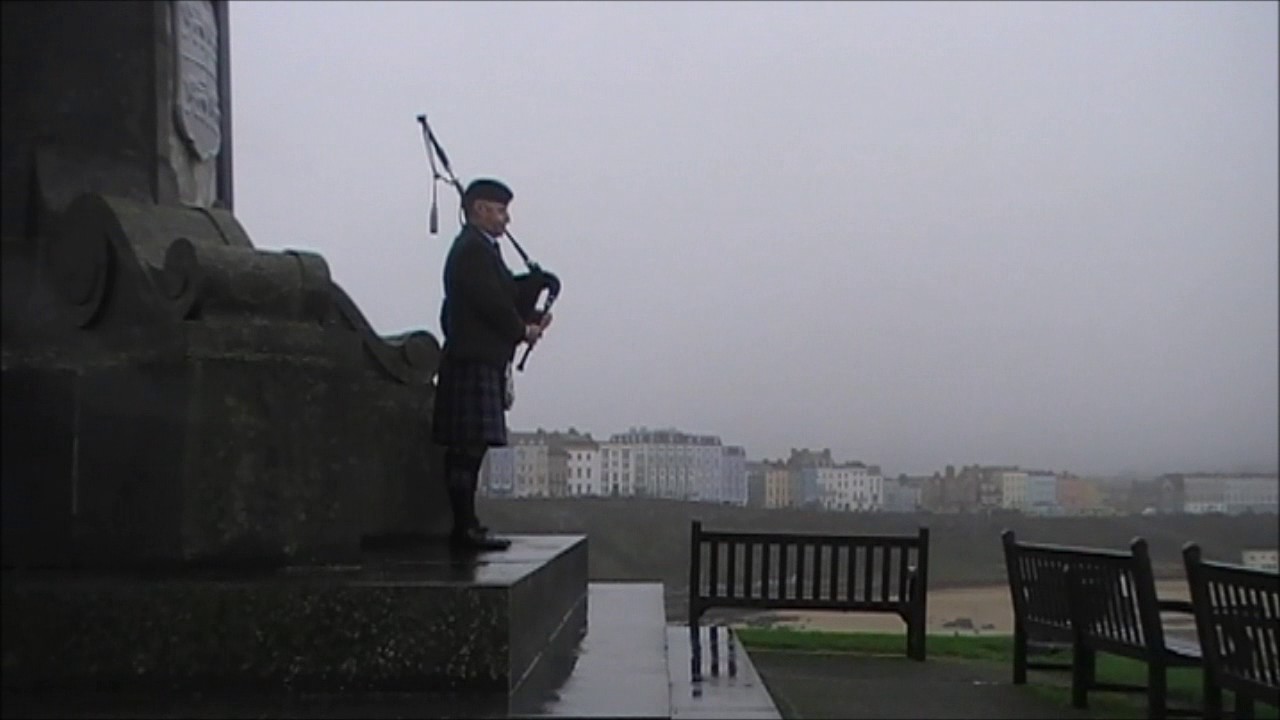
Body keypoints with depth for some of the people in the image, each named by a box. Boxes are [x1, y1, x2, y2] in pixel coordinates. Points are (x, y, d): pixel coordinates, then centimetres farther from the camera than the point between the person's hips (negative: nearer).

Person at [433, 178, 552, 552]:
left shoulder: (478, 249, 22)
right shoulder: (473, 249, -11)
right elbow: (492, 303, -17)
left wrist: (529, 320, 9)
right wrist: (524, 330, -3)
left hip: (478, 361, 11)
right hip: (473, 361, -11)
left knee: (468, 449, 11)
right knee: (467, 448, -10)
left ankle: (465, 523, 15)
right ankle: (465, 528, -9)